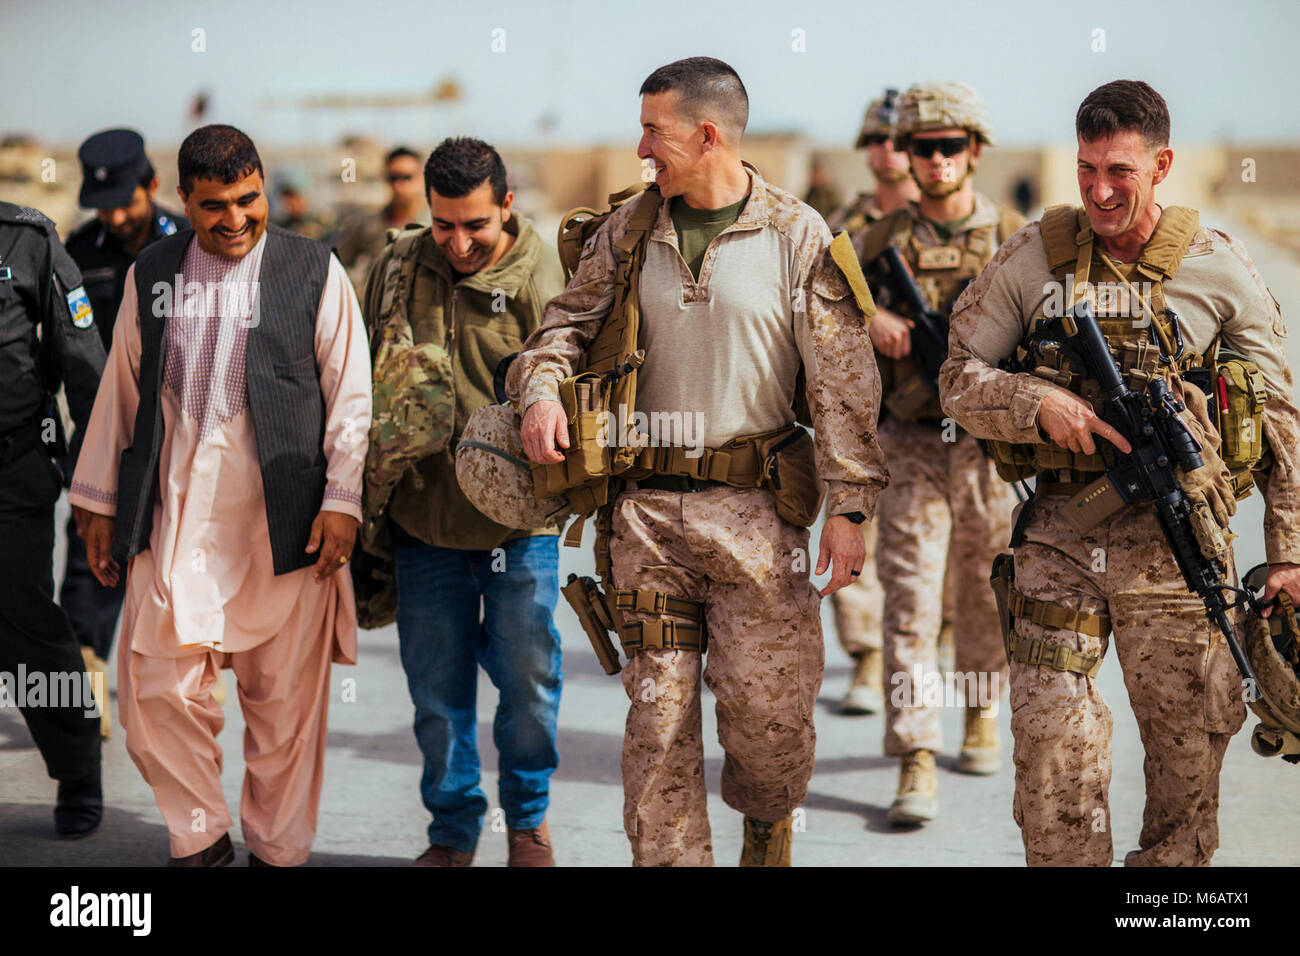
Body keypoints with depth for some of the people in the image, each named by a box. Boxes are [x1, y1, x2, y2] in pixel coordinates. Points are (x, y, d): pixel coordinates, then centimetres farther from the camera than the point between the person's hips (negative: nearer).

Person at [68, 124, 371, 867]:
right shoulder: (152, 274, 11)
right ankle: (200, 836, 19)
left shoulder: (313, 270, 2)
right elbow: (121, 391, 17)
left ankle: (278, 850, 20)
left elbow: (350, 393, 2)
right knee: (156, 690, -2)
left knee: (284, 701, 4)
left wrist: (342, 499, -5)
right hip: (173, 518, 2)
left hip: (281, 521, -2)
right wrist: (99, 500, 16)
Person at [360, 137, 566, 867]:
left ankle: (528, 816, 28)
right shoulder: (398, 266, 3)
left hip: (517, 521, -3)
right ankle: (453, 828, 25)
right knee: (436, 688, 9)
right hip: (424, 515, 3)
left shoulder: (542, 280, -9)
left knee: (529, 678, 6)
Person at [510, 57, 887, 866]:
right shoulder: (631, 230, 6)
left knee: (766, 701, 1)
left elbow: (843, 380, -4)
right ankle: (669, 855, 15)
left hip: (754, 503, -3)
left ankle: (769, 826, 31)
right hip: (648, 507, 3)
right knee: (657, 704, 4)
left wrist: (851, 503, -9)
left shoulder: (798, 237, -4)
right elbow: (569, 322, 15)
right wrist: (540, 388, -8)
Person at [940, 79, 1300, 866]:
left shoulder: (1220, 269, 2)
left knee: (1189, 748, 7)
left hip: (1177, 544, 0)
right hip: (1061, 538, 0)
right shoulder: (1034, 257, 3)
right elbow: (961, 379, 6)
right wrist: (1039, 404, -15)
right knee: (1051, 749, -4)